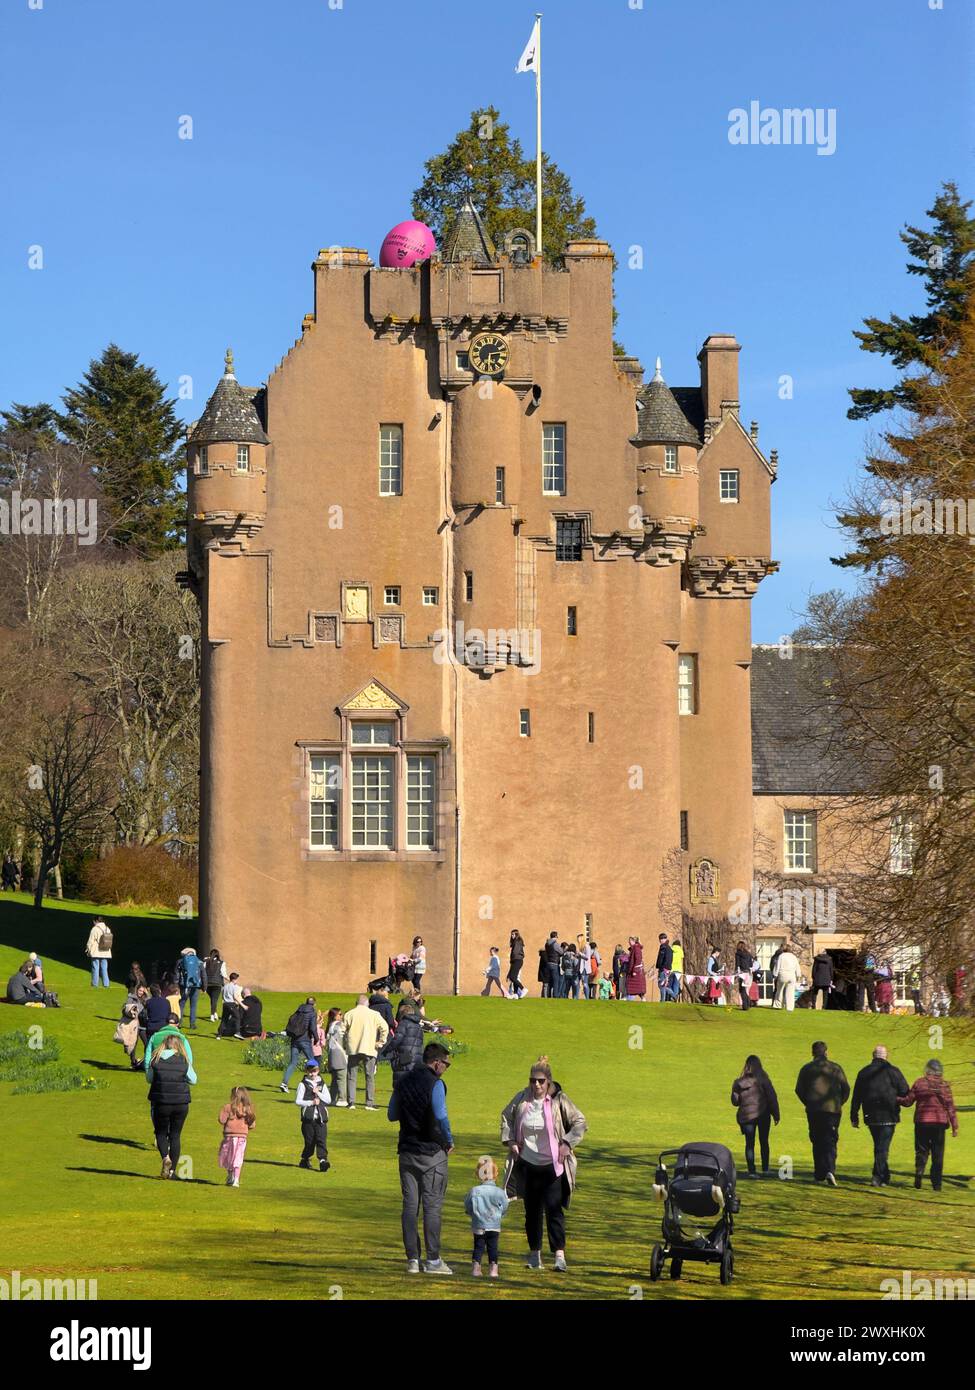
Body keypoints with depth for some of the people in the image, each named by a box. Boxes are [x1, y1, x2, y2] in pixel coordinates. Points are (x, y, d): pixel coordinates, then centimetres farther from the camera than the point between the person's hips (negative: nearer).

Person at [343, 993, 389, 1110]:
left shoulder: (350, 1014, 4)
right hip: (369, 1049, -1)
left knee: (352, 1077, 8)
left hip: (353, 1049, 1)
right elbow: (385, 1027, -9)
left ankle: (351, 1102, 1)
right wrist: (381, 1041, -1)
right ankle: (370, 1103, 0)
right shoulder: (374, 1014, 1)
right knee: (370, 1077, 5)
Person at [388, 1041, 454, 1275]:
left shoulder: (403, 1082, 9)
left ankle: (412, 1259, 6)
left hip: (407, 1151, 6)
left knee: (410, 1205, 7)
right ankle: (433, 1260, -1)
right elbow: (441, 1116, -22)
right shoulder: (435, 1084, -11)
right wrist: (449, 1141, -9)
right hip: (432, 1151, -6)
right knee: (433, 1206, -1)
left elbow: (392, 1115, 16)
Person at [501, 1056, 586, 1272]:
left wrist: (567, 1143, -12)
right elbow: (506, 1116, 17)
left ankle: (559, 1254, -13)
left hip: (553, 1165, -4)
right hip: (528, 1165, 4)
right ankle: (534, 1254, 20)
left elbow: (580, 1122, -2)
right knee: (532, 1211, 10)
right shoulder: (522, 1099, -1)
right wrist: (510, 1141, 6)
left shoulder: (559, 1100, -10)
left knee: (554, 1209, -11)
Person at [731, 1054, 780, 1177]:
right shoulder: (763, 1080, -9)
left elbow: (735, 1101, 2)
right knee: (764, 1142, 13)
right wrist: (776, 1114, 1)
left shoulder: (739, 1083, -4)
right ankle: (765, 1169, 12)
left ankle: (751, 1171, -3)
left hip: (746, 1115, 1)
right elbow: (772, 1098, -8)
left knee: (749, 1144, 6)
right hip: (763, 1115, -1)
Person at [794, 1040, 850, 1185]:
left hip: (813, 1111, 1)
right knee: (830, 1142, -2)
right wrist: (839, 1104, 14)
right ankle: (830, 1170, -23)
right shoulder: (835, 1068, 1)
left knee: (817, 1142, 12)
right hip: (832, 1109, -1)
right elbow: (846, 1089, 1)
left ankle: (820, 1174, 12)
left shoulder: (807, 1069, 3)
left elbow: (799, 1090, 3)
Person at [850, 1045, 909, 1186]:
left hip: (871, 1116, 4)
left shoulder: (863, 1073, 8)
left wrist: (854, 1117, 12)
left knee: (878, 1146, 16)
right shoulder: (892, 1071, -6)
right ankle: (878, 1176, -14)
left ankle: (884, 1176, 20)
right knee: (883, 1147, -4)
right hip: (888, 1116, -4)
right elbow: (905, 1091, -6)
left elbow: (856, 1097, 9)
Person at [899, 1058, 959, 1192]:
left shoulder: (920, 1083, -2)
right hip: (939, 1123, 0)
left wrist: (896, 1099, 18)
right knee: (938, 1155, 7)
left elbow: (908, 1101, 0)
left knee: (921, 1151, 9)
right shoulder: (944, 1085, 0)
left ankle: (919, 1172, -15)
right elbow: (950, 1107, 0)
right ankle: (937, 1184, 5)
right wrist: (954, 1126, 4)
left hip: (922, 1122, 0)